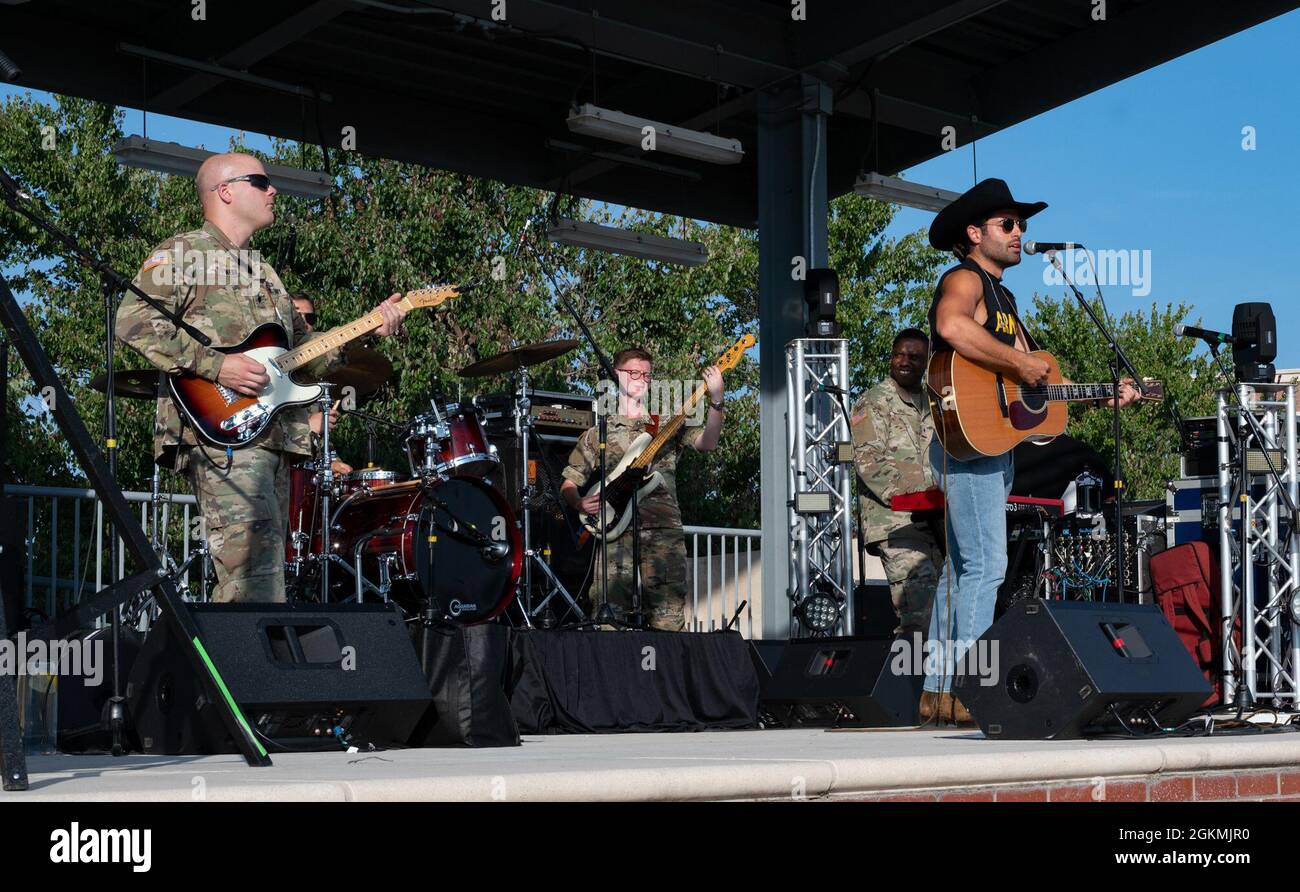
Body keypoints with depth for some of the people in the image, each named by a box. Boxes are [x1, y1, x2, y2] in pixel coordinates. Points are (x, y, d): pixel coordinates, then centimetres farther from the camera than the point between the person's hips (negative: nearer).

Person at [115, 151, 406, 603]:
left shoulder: (263, 273, 28)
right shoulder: (183, 253, 1)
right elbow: (133, 320, -12)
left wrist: (367, 329, 14)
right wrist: (215, 365, -18)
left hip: (272, 438, 9)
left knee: (263, 568, 9)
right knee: (255, 586, -21)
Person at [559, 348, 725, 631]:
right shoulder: (597, 434, 18)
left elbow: (707, 443, -1)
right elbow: (568, 483, 17)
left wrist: (716, 401, -15)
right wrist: (581, 504, -5)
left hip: (664, 534, 0)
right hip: (615, 536, 0)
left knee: (669, 623, -9)